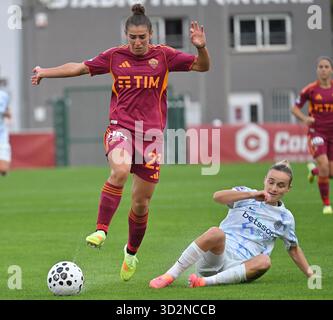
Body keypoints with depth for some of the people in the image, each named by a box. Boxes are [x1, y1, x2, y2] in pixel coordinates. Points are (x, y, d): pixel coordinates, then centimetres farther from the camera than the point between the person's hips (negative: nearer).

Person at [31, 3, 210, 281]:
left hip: (151, 133, 1)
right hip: (121, 127, -1)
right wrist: (46, 72, 15)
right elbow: (81, 68, 15)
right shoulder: (115, 56, 5)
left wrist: (201, 48, -19)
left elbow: (202, 66, 1)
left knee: (141, 203, 4)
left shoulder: (164, 56, 2)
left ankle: (132, 252, 29)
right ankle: (101, 231, -33)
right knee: (120, 170, -35)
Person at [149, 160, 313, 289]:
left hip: (241, 266, 2)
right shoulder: (245, 196, 8)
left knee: (264, 261, -33)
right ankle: (170, 276, -33)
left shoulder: (285, 218, 15)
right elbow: (218, 196, -12)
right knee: (216, 233, -37)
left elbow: (294, 249, 27)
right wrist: (251, 194, -19)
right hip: (216, 255, -2)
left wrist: (310, 273, 17)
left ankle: (207, 281, -42)